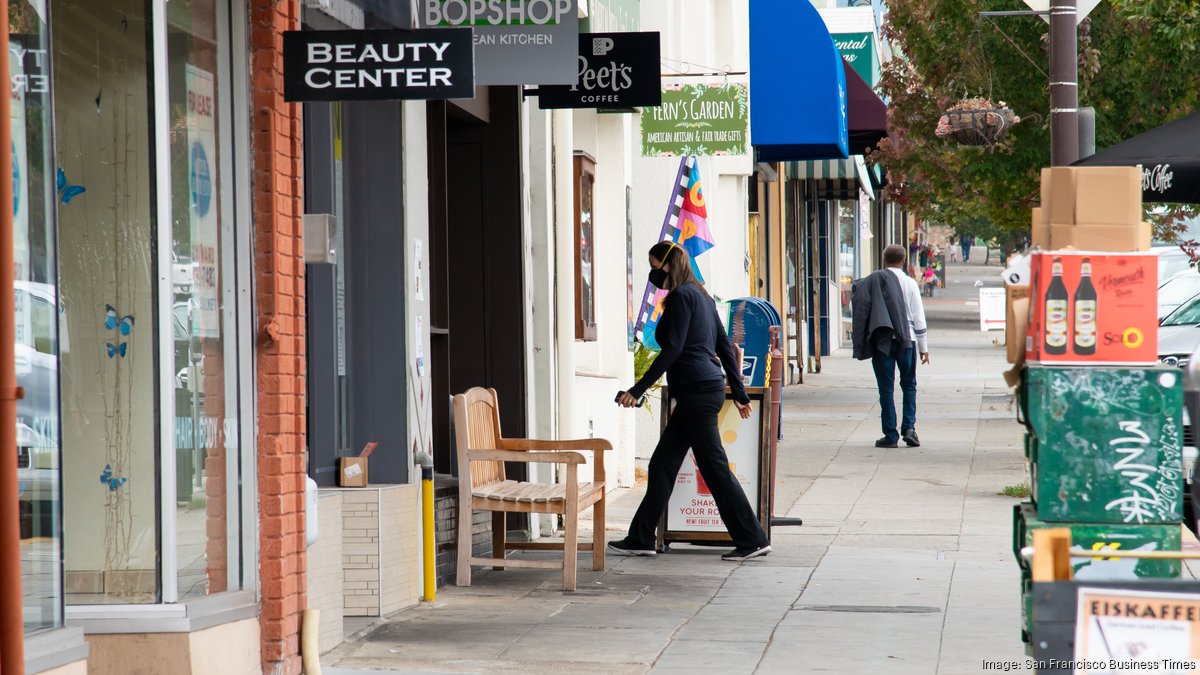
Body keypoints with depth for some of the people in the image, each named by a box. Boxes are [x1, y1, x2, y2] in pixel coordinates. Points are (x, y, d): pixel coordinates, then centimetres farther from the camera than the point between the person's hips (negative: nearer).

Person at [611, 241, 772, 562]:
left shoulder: (681, 296, -10)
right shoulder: (700, 295, 18)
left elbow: (672, 349, -17)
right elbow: (725, 346, 19)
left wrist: (638, 390, -17)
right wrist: (739, 393, 21)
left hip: (696, 391, -10)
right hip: (709, 388, 10)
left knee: (715, 468, -5)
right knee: (662, 465, 11)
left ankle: (752, 540, -2)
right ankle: (640, 538, 15)